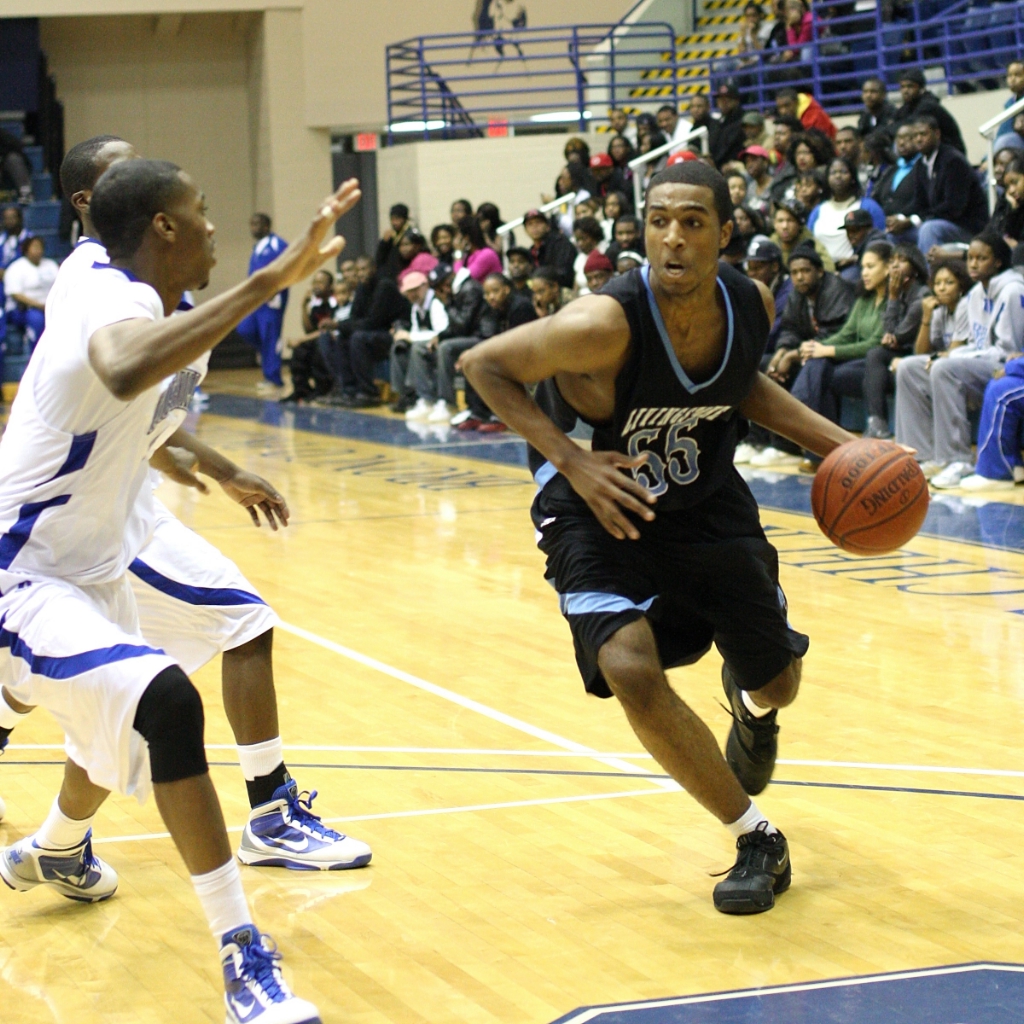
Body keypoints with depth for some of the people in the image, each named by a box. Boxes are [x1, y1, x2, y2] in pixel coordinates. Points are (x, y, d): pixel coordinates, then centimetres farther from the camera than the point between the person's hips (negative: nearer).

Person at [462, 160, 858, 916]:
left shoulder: (751, 306, -17)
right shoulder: (605, 324, -33)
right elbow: (482, 365, -21)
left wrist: (834, 442, -5)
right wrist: (571, 460, -29)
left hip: (708, 502, 5)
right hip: (602, 510, -4)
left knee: (777, 680, 15)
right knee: (631, 669, -26)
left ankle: (751, 705, 59)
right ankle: (759, 842, -7)